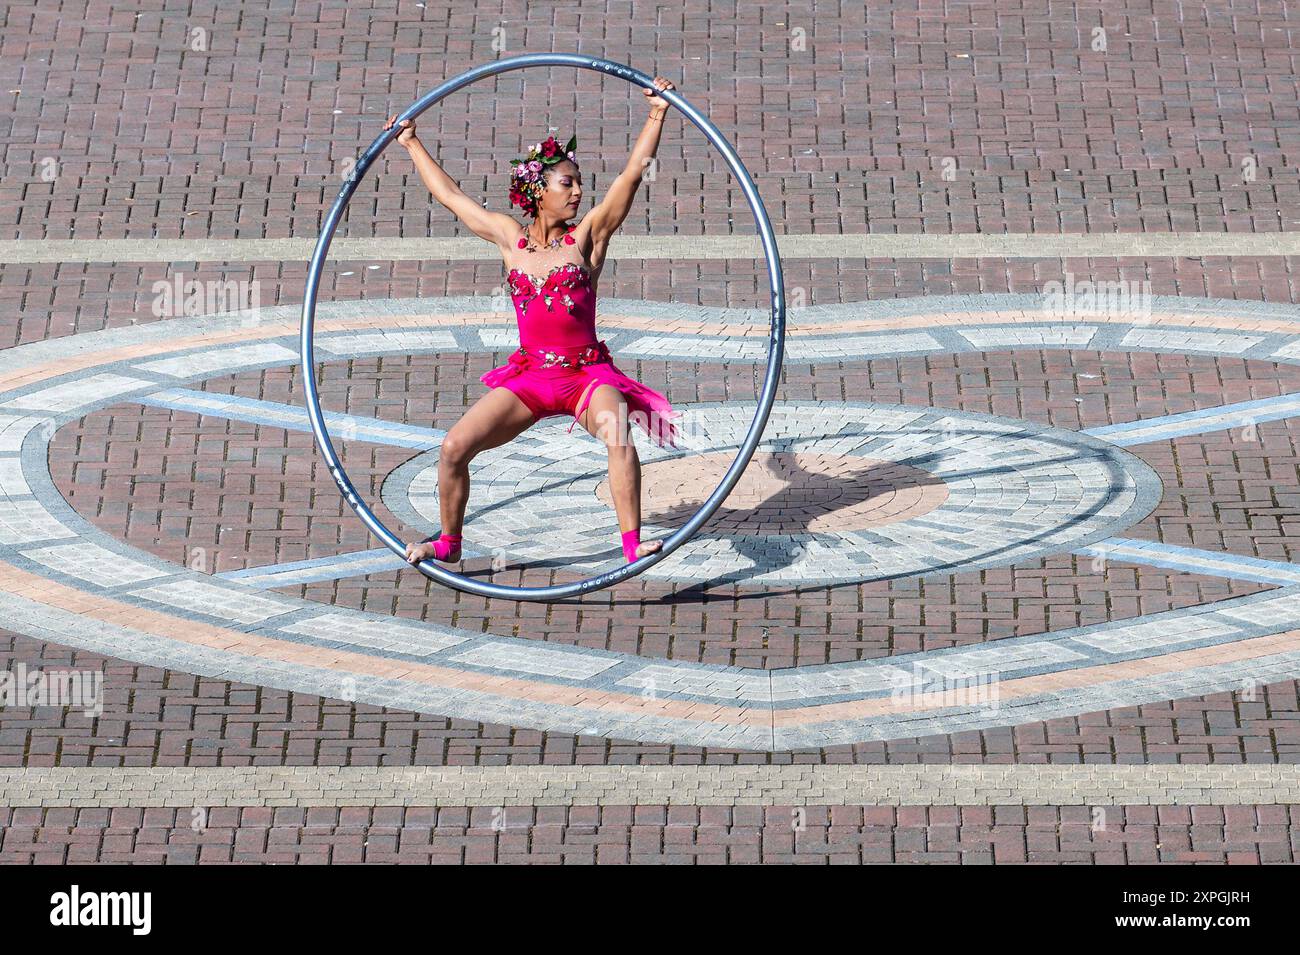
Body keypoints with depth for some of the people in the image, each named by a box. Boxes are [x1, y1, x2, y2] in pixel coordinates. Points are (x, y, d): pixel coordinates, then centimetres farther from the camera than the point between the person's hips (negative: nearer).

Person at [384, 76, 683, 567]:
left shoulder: (586, 236, 2)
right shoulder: (511, 239, 9)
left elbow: (632, 173, -3)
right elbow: (450, 195, 19)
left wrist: (656, 116, -7)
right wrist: (413, 146, 27)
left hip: (588, 374, -3)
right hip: (530, 376, 3)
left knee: (618, 434, -33)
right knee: (454, 447, -10)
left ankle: (633, 542, -31)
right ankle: (448, 542, 11)